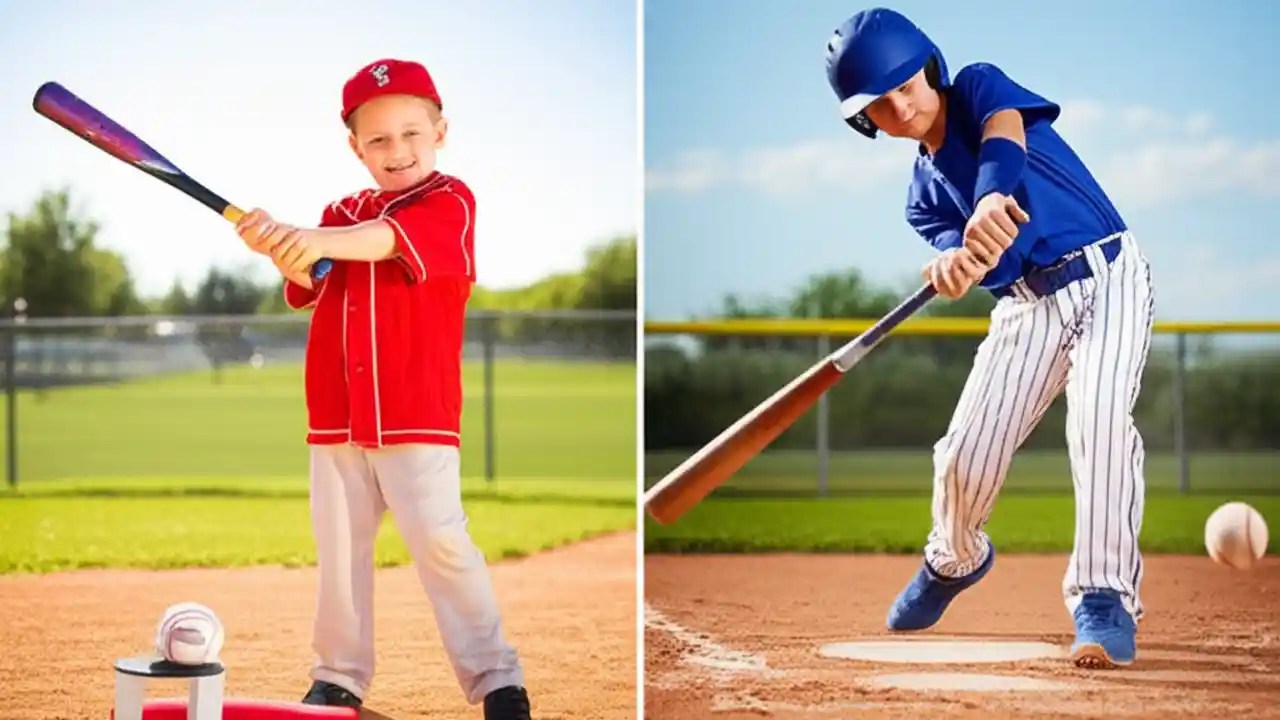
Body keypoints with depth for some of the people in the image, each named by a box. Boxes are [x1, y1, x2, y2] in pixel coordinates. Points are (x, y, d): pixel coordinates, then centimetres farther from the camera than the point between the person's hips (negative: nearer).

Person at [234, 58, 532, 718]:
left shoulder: (449, 203, -4)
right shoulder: (343, 214, 15)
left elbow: (390, 239, -24)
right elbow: (308, 286, -1)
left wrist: (321, 240, -42)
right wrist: (280, 246, -23)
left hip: (418, 415, -5)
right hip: (337, 416, 6)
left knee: (439, 539, -10)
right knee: (338, 546, 8)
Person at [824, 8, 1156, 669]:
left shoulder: (980, 87, -3)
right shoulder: (924, 194, 8)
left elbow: (1003, 134, -28)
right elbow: (969, 260, -12)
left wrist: (992, 198, -51)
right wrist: (958, 261, -38)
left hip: (1108, 275, -5)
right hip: (1029, 303, 5)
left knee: (1099, 416, -29)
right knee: (965, 456, -1)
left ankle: (1105, 599, -28)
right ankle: (954, 559, 32)